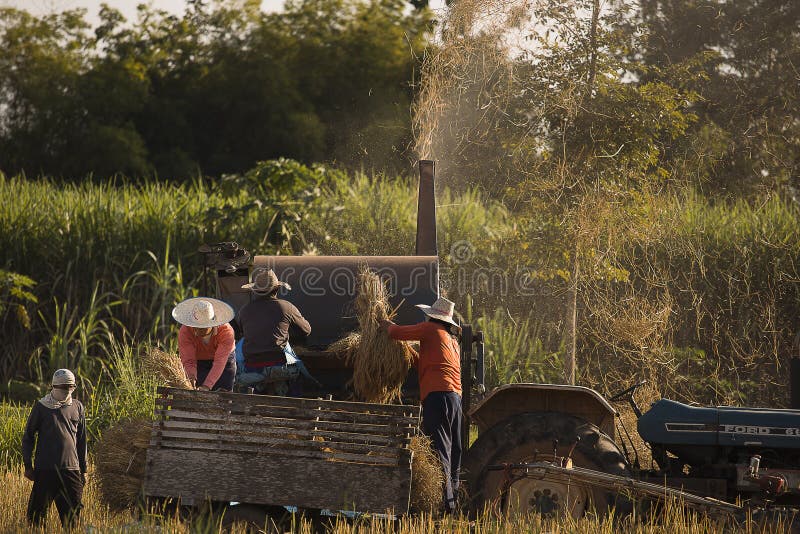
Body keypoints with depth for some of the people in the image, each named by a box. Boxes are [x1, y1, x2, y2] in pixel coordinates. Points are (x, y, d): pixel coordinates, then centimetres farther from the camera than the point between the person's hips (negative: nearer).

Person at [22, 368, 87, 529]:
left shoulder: (77, 407, 12)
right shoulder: (41, 407, 3)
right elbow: (28, 436, 8)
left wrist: (83, 469, 16)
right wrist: (28, 466, 2)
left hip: (71, 468, 3)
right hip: (45, 469, -3)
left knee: (72, 515, 3)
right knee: (37, 511, -3)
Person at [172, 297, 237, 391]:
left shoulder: (226, 331, -34)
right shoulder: (185, 331, -29)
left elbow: (219, 362, -41)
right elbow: (188, 360, -31)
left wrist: (207, 386, -52)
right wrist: (192, 376, -54)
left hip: (225, 362, -1)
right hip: (199, 362, 1)